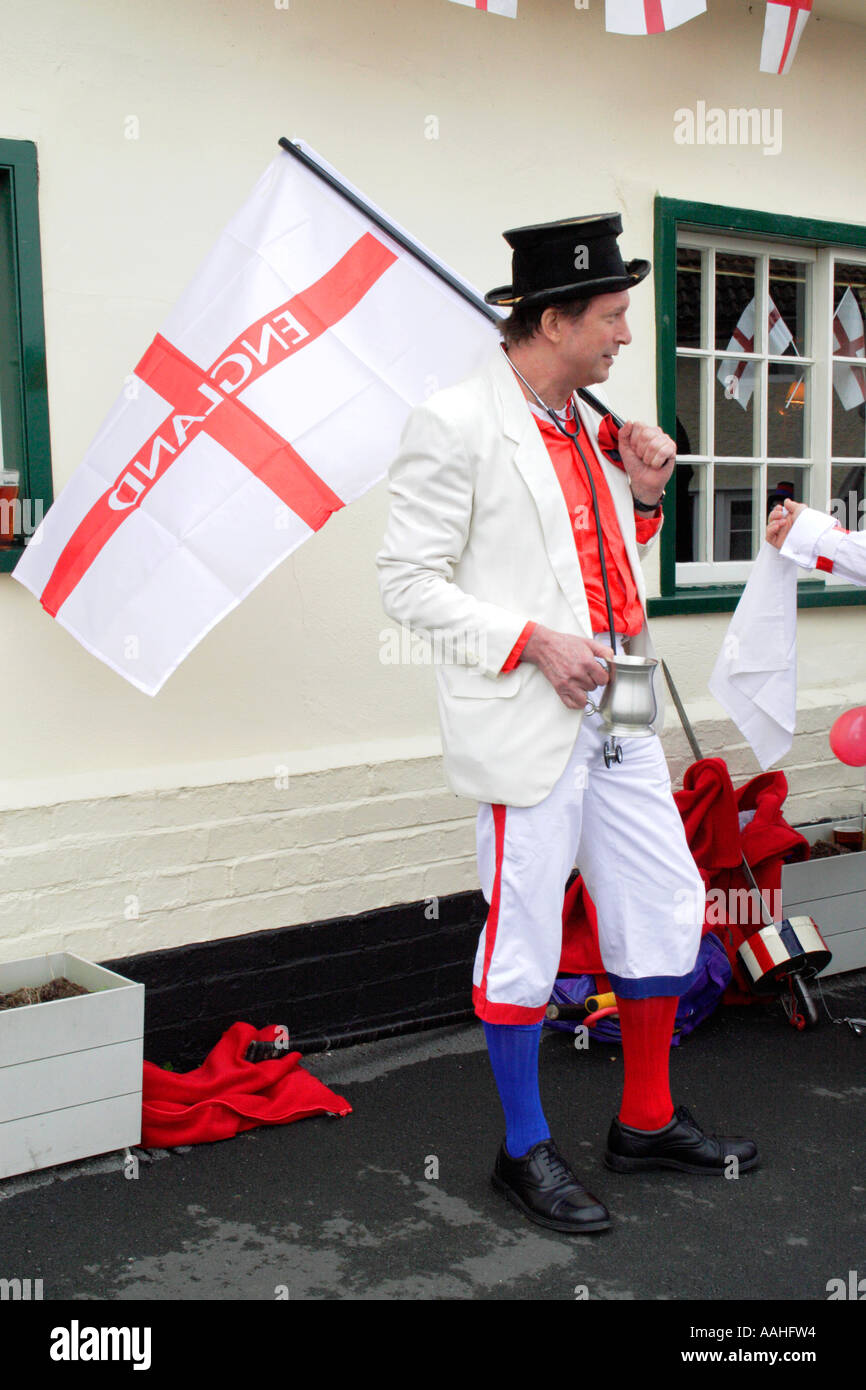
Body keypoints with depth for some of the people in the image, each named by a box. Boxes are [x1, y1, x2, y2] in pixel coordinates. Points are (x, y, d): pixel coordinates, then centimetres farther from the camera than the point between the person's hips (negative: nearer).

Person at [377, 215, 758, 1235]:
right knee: (524, 938, 3)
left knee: (668, 912, 13)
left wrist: (642, 494, 4)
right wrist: (534, 640, -18)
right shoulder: (456, 425, -11)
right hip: (527, 721, -8)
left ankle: (645, 1123, 31)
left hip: (613, 712, 8)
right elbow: (407, 581, -12)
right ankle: (524, 1152, 22)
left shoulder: (585, 423, 13)